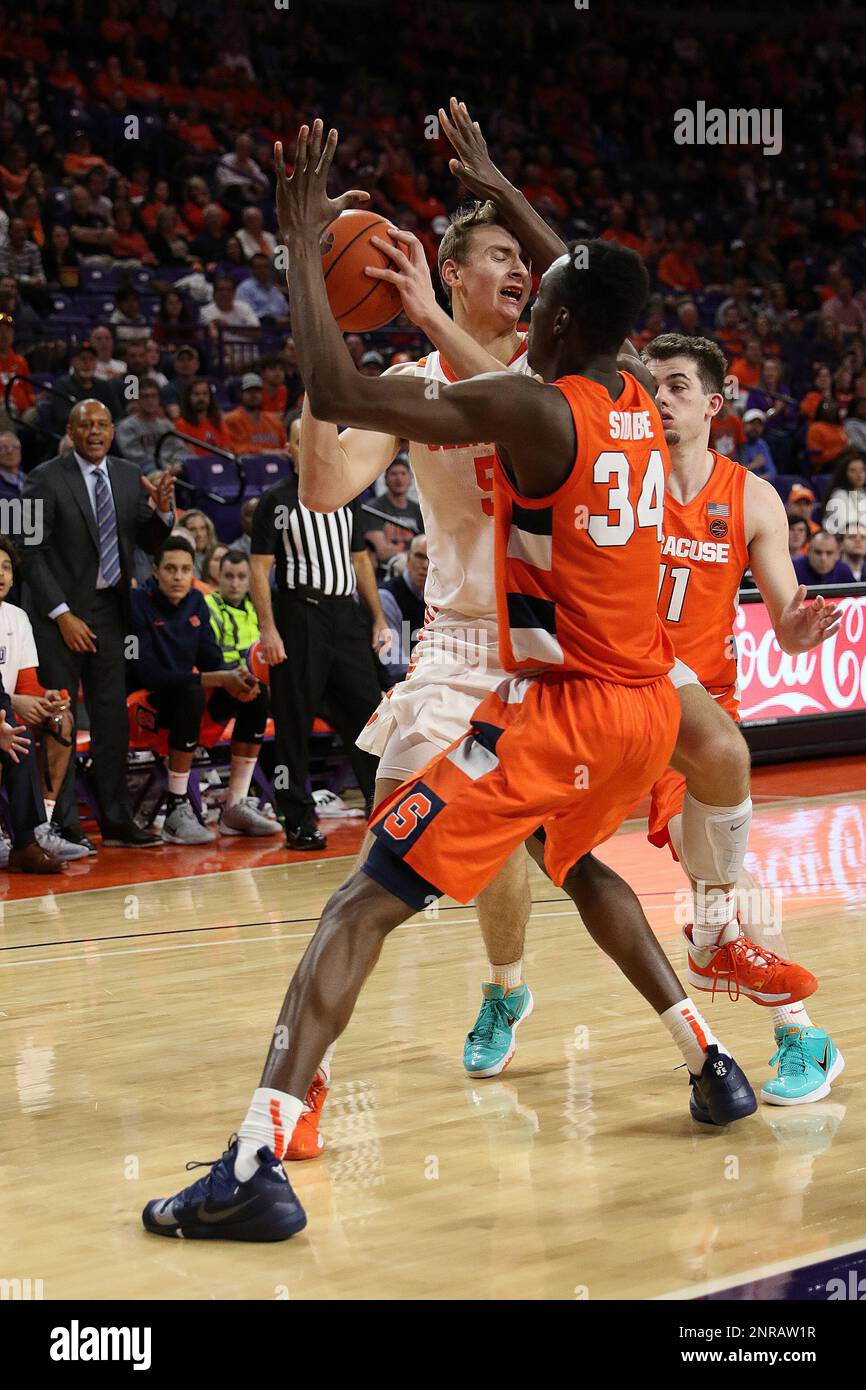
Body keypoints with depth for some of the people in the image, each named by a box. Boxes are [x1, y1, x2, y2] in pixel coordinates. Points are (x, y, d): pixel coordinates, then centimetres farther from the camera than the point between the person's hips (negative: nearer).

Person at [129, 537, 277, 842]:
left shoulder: (195, 602, 6)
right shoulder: (138, 604, -17)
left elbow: (211, 659, 6)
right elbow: (148, 675, -24)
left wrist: (233, 678, -20)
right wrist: (216, 679, -28)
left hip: (187, 692, 8)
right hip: (146, 702, -8)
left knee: (256, 694, -10)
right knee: (191, 695, -37)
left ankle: (236, 807, -9)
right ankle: (176, 813, -34)